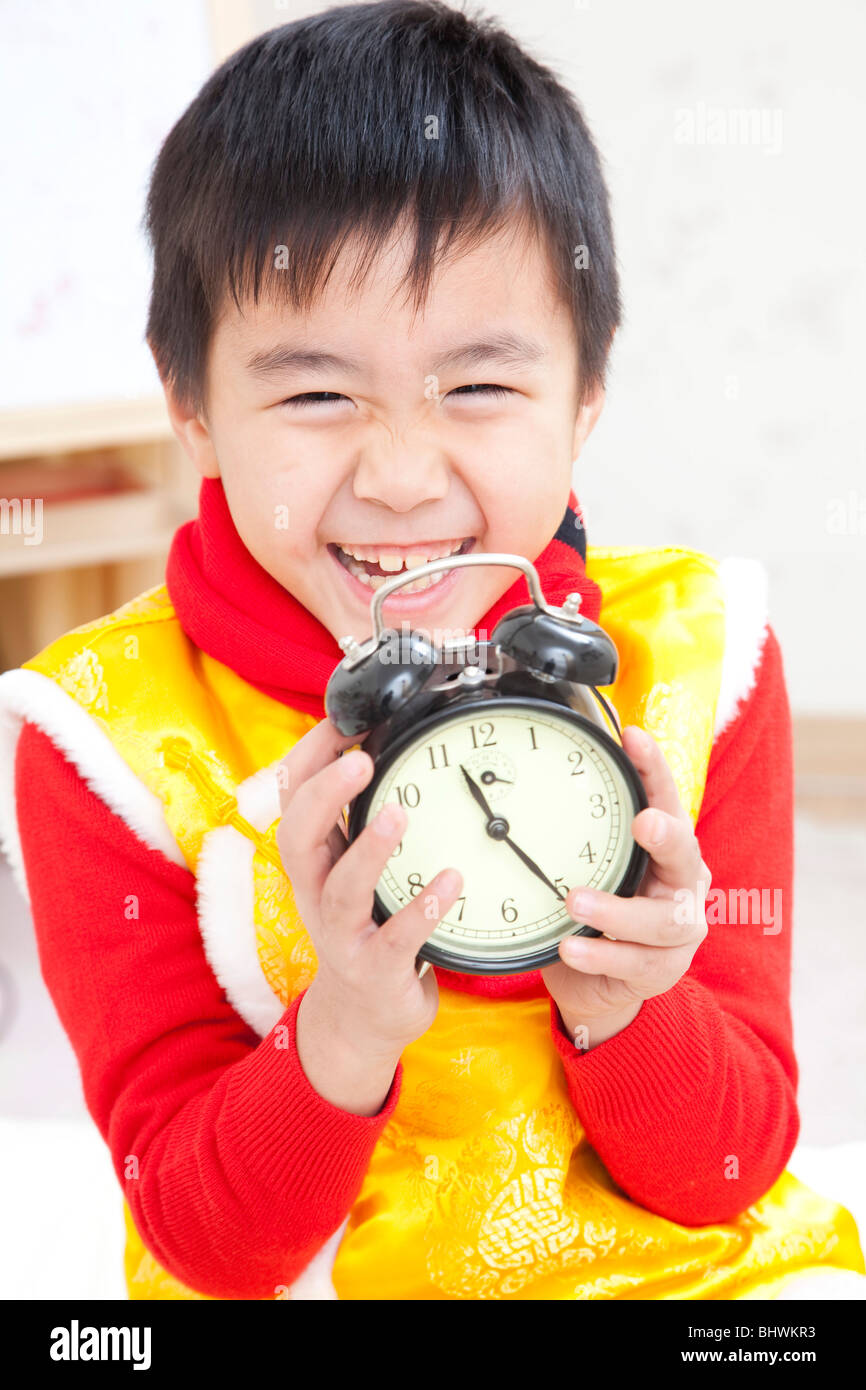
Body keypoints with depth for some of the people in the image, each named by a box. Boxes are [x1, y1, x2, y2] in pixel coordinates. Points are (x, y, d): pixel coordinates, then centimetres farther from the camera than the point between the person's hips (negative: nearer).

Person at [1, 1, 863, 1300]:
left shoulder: (695, 660, -5)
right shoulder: (116, 735, -10)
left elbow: (729, 1174, -2)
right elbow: (207, 1239, -9)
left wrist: (621, 1008, -21)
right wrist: (342, 1033, -26)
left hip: (684, 1273, 2)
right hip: (308, 1277, -1)